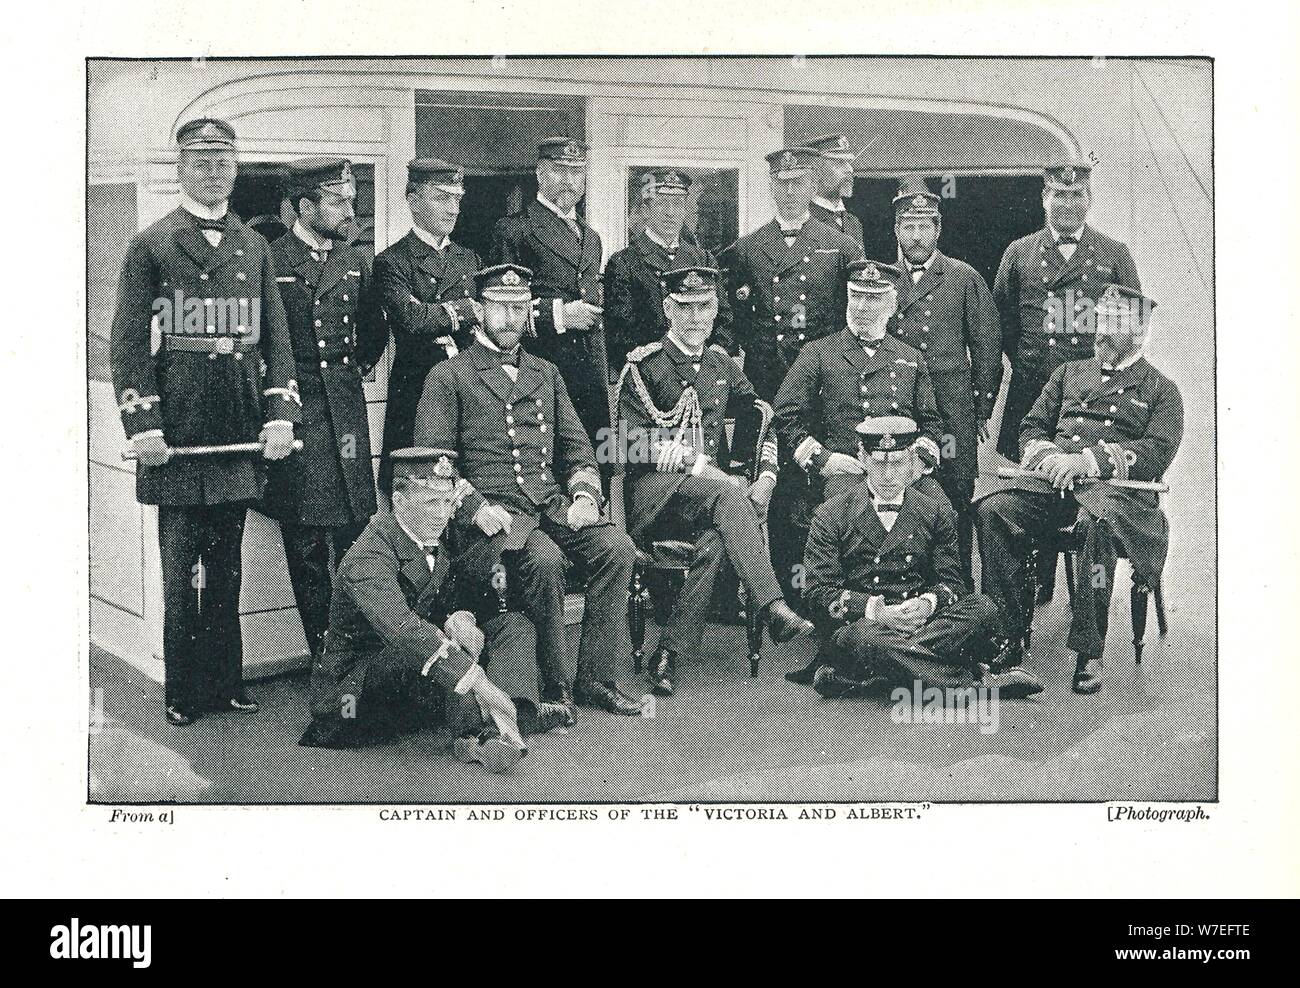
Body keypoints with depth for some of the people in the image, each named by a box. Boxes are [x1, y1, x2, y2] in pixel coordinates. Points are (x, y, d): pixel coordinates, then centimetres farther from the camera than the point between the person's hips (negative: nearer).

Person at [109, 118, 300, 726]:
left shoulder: (254, 247, 14)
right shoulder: (150, 245, 2)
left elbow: (276, 338, 12)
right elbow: (128, 341, -3)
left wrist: (280, 414, 1)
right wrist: (143, 425, -11)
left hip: (240, 430, 4)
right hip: (178, 428, -4)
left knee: (227, 566, 11)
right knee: (181, 569, 0)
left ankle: (226, 683, 18)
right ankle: (182, 693, 9)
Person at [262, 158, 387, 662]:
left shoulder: (355, 260, 12)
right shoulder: (269, 260, -3)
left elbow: (374, 329, 25)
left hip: (346, 408, 4)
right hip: (293, 411, -4)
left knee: (355, 535, 1)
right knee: (305, 542, 0)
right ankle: (323, 653, 6)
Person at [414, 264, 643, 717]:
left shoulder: (546, 374, 23)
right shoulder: (448, 377, 5)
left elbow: (577, 448, 20)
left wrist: (585, 494, -1)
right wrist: (475, 508, -17)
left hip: (554, 505, 5)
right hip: (494, 512, -5)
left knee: (617, 547, -22)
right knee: (544, 558, -34)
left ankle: (595, 679, -15)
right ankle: (557, 685, -18)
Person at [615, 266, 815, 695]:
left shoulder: (723, 365, 18)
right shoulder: (642, 366, 2)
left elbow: (761, 422, 21)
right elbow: (635, 445, -6)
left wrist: (765, 476, 2)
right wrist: (699, 468, -15)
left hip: (711, 486, 4)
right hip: (653, 492, -4)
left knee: (716, 538, -33)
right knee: (726, 495, -36)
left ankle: (670, 651, -29)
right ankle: (772, 608, -43)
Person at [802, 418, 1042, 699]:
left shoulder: (935, 515, 17)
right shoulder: (831, 517, 7)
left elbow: (952, 582, 11)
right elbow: (819, 592, -1)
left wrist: (928, 603, -14)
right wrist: (875, 610, -18)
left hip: (920, 621, 3)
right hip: (858, 622, -3)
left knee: (983, 609, -26)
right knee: (863, 638, -40)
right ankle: (977, 681, -31)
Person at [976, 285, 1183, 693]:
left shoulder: (1160, 390, 15)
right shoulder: (1069, 373, 28)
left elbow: (1157, 454, -2)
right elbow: (1031, 428, 22)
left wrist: (1087, 460, -14)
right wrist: (1048, 455, -3)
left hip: (1116, 488, -4)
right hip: (1053, 485, 4)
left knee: (1096, 522, -40)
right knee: (993, 510, -27)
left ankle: (1089, 652, -34)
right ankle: (1008, 639, -23)